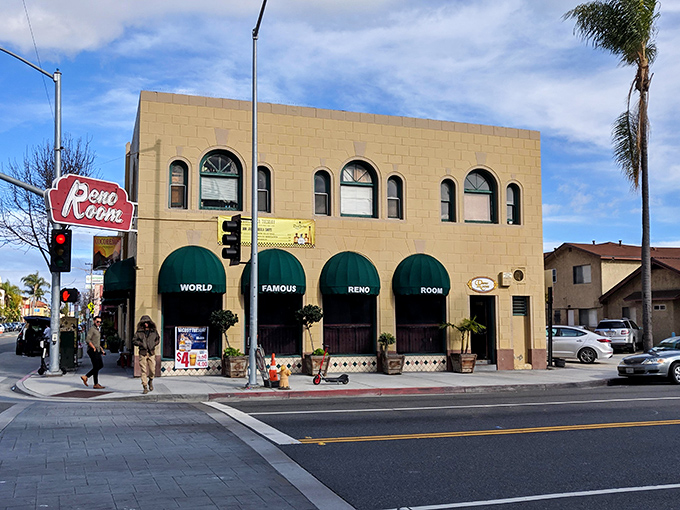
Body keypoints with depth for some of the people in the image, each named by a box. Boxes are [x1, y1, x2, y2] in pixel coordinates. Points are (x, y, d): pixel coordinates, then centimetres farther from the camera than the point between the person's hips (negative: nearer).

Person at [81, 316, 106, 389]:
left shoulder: (98, 330, 20)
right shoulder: (92, 329, -8)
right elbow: (87, 340, -19)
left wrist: (101, 349, 19)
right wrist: (94, 348, -21)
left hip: (97, 351, 9)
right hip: (92, 350, -9)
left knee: (101, 365, 8)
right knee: (96, 367, -7)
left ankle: (86, 376, 12)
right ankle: (96, 384, -1)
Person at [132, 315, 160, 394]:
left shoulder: (154, 331, 8)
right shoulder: (139, 332, 3)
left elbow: (158, 339, 21)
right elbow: (134, 341, 6)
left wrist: (154, 344, 4)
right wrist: (141, 344, -8)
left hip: (151, 353, 1)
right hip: (143, 353, -1)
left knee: (152, 370, -1)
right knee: (144, 371, -4)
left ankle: (150, 380, 31)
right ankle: (145, 388, 1)